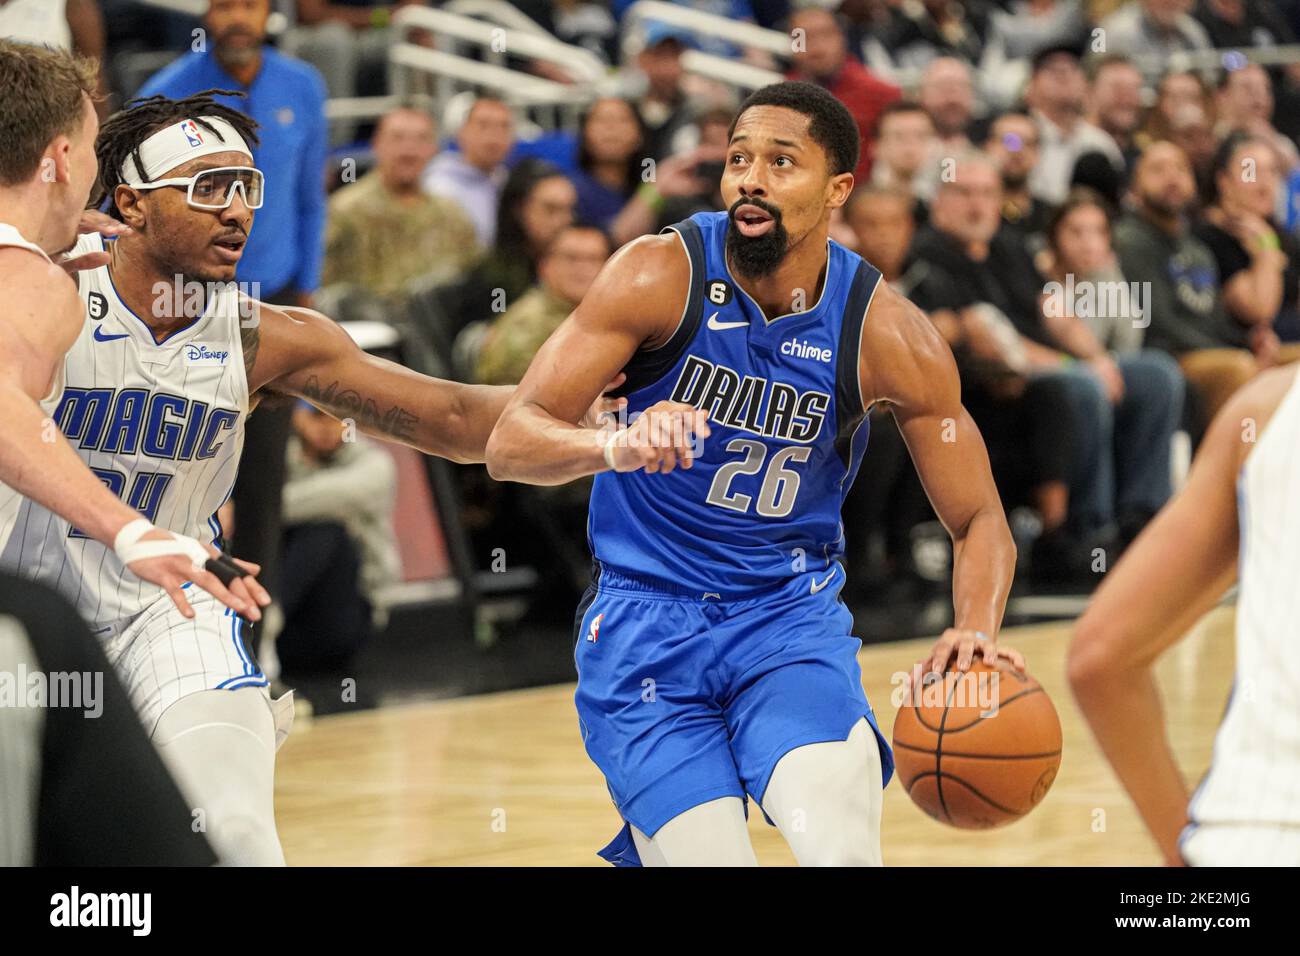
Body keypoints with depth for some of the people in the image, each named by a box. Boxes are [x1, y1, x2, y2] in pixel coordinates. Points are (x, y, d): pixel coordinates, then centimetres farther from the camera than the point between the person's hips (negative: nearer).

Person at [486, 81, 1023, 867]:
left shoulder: (887, 335, -9)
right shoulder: (662, 276, -13)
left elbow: (980, 522, -1)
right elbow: (509, 445, -18)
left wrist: (979, 631, -23)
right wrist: (617, 446, -40)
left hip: (792, 613, 0)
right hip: (645, 619, 0)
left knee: (839, 845, -27)